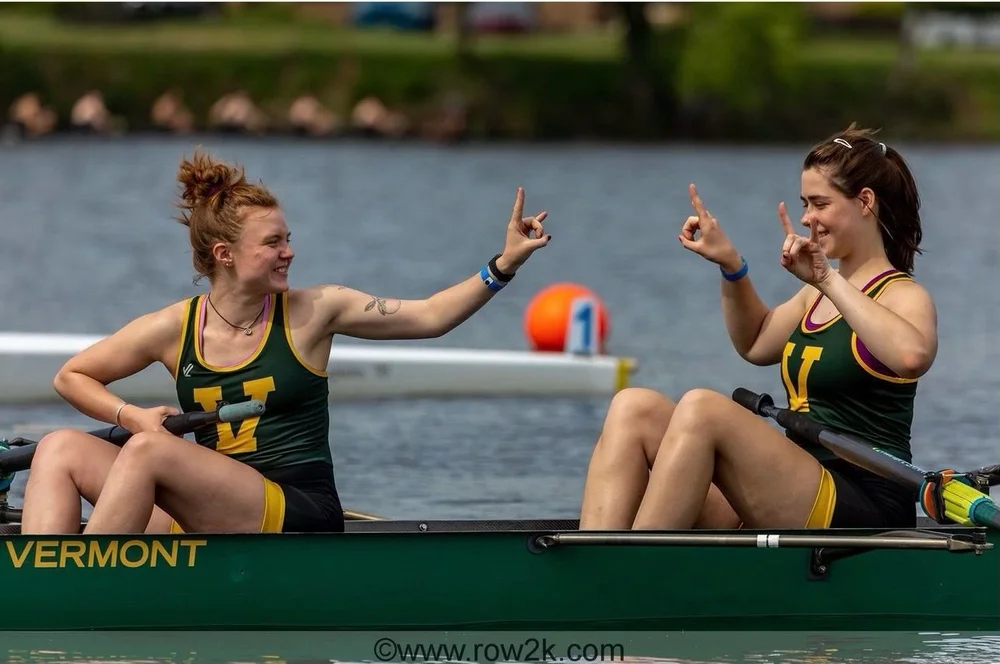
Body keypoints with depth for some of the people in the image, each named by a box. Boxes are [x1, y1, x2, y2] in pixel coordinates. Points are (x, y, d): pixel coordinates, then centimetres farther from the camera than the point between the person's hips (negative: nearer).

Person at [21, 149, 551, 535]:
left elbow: (429, 316, 2)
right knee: (60, 449, -13)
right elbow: (72, 376, 19)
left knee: (148, 450, -27)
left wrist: (503, 266, -8)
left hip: (300, 517, -4)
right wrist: (131, 416, 1)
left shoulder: (314, 312, 4)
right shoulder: (174, 328, 9)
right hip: (209, 522, 4)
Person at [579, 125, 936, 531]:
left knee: (702, 408, -27)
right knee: (633, 408, -7)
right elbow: (756, 343, 38)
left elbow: (912, 355, -28)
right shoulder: (821, 294, 21)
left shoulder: (903, 296, -4)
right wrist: (730, 265, 22)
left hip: (863, 509, -8)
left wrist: (830, 281, -24)